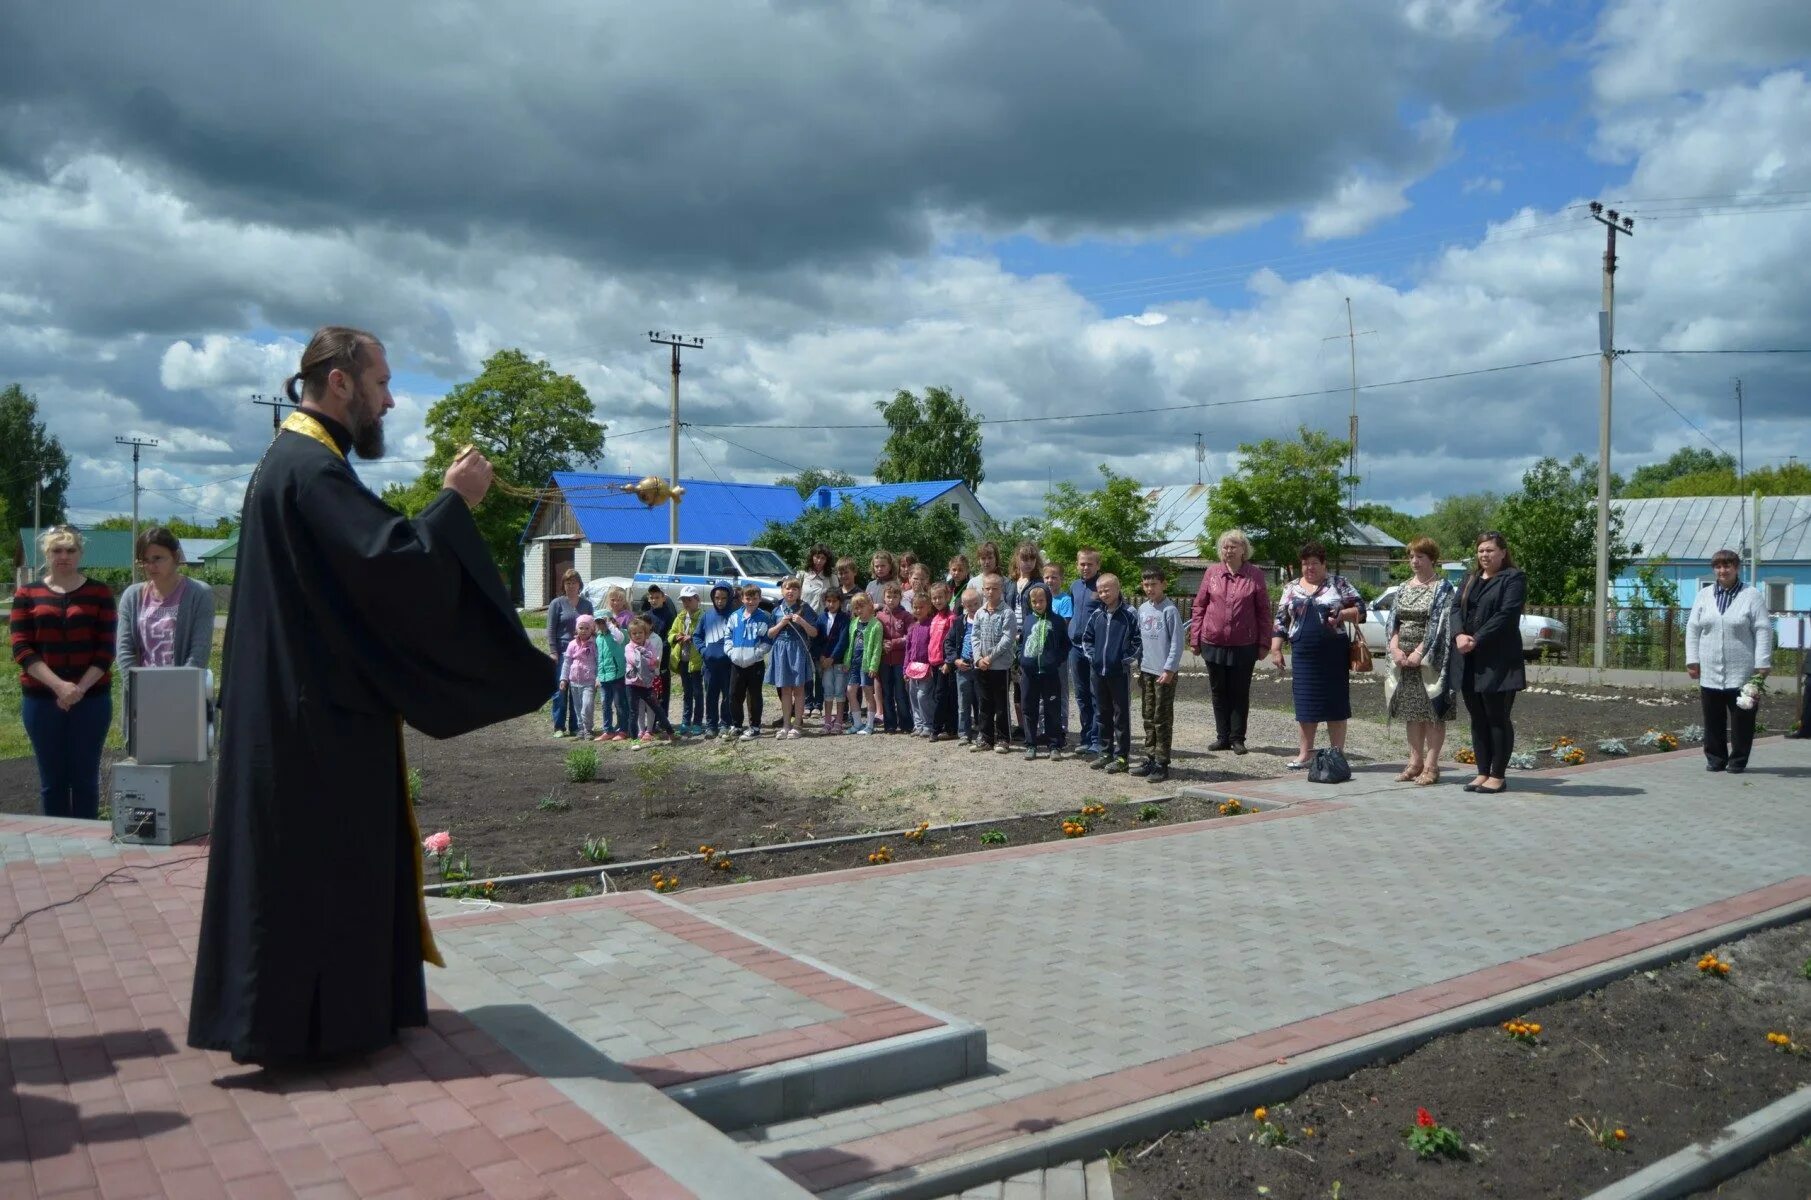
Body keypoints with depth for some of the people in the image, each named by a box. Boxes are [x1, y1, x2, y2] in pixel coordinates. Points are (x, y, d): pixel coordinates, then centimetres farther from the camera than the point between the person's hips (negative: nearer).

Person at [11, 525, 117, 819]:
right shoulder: (27, 595, 6)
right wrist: (59, 686, -15)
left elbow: (106, 648, -1)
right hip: (40, 699, 1)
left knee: (85, 777, 3)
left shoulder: (100, 592, 3)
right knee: (52, 779, 5)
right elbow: (21, 648, -2)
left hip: (92, 698, -1)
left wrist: (80, 689, -13)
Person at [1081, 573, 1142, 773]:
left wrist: (1128, 659, -12)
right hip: (1098, 672, 6)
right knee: (1102, 714, 13)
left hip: (1120, 672, -6)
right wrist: (1091, 656, 7)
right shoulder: (1097, 614, 8)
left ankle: (1122, 756, 6)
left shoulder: (1129, 614, -8)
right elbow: (1086, 638, 18)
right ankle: (1106, 751, 24)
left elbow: (1138, 641, -9)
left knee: (1121, 715, 1)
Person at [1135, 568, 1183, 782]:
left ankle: (1162, 763, 3)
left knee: (1162, 719, -2)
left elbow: (1177, 642, -12)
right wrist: (1140, 665, 13)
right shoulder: (1142, 609, 10)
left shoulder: (1170, 610, -11)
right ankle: (1150, 758, 19)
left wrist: (1169, 670, -15)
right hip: (1146, 671, 7)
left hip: (1164, 672, -7)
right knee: (1148, 718, 12)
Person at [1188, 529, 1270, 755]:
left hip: (1244, 645, -2)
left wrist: (1263, 643, -3)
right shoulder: (1212, 573, 2)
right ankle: (1222, 737, 20)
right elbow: (1199, 606, 5)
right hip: (1213, 643, 2)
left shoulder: (1255, 576, -2)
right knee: (1218, 692, 10)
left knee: (1240, 693, 5)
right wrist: (1195, 638, 2)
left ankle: (1237, 738, 14)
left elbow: (1264, 611, 0)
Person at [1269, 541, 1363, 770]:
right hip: (1303, 654, 2)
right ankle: (1304, 753, 12)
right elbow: (1280, 622, 13)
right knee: (1305, 704, 5)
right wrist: (1276, 650, 6)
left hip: (1334, 654, -2)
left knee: (1335, 703, 1)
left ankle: (1338, 753, 9)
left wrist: (1342, 614, -15)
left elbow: (1360, 608, 3)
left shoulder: (1339, 584, 5)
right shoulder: (1291, 588, 13)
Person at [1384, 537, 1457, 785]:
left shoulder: (1443, 588, -4)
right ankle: (1415, 761, 16)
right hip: (1403, 658, 6)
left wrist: (1420, 652, -18)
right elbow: (1393, 620, 10)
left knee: (1432, 711, -3)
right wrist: (1395, 648, -6)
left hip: (1429, 659, -6)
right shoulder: (1404, 588, 13)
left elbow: (1439, 624, -12)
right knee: (1412, 711, 9)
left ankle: (1431, 765, 2)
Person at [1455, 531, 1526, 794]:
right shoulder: (1469, 580, 19)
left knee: (1497, 718, -2)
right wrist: (1459, 635, -10)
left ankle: (1498, 775, 6)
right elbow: (1456, 609, 9)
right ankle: (1483, 772, 17)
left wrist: (1477, 640, -18)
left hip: (1498, 660, -7)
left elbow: (1506, 615, -14)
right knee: (1478, 718, 10)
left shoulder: (1514, 578, -3)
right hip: (1469, 660, 7)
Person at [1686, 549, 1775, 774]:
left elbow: (1763, 631, -3)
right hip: (1710, 673, 3)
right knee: (1713, 719, 6)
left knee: (1742, 719, 2)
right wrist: (1692, 660, 4)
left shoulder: (1752, 596, 0)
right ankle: (1715, 758, 16)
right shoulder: (1704, 595, 10)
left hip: (1742, 674, -3)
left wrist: (1762, 664, -9)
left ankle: (1738, 761, 13)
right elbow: (1693, 629, 11)